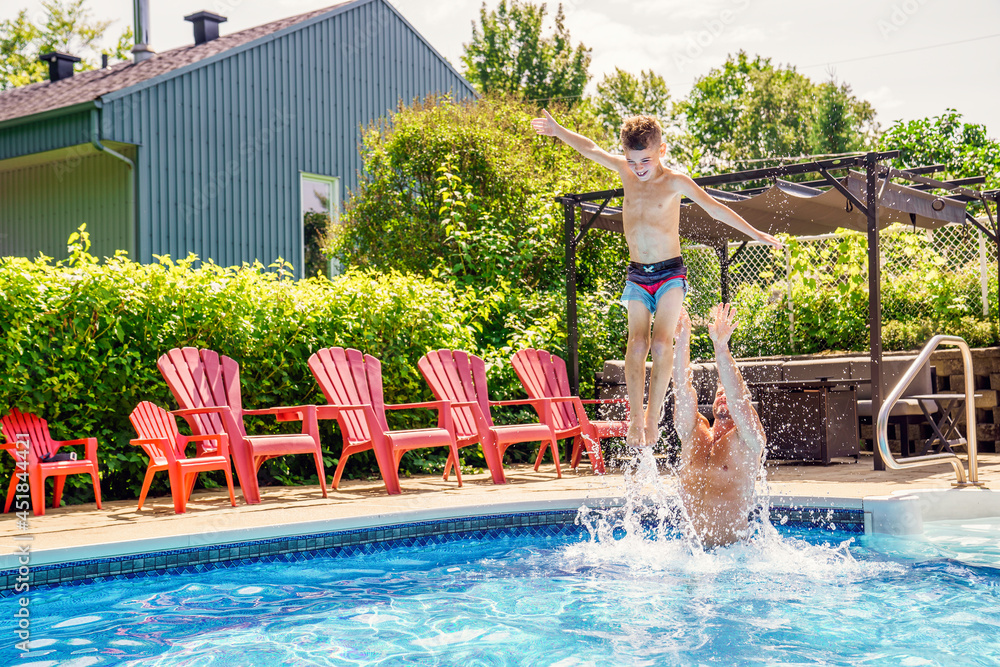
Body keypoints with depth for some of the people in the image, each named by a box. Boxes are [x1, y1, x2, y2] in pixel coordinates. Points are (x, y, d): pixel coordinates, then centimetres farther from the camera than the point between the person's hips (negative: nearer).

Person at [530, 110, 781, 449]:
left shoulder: (675, 181, -7)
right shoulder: (626, 172, 4)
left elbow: (713, 207, -8)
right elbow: (591, 149, 17)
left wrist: (756, 233, -10)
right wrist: (557, 130, 27)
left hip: (670, 273, -3)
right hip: (637, 275, 3)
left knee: (662, 342, -18)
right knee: (637, 343, -12)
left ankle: (654, 414, -11)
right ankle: (635, 417, -10)